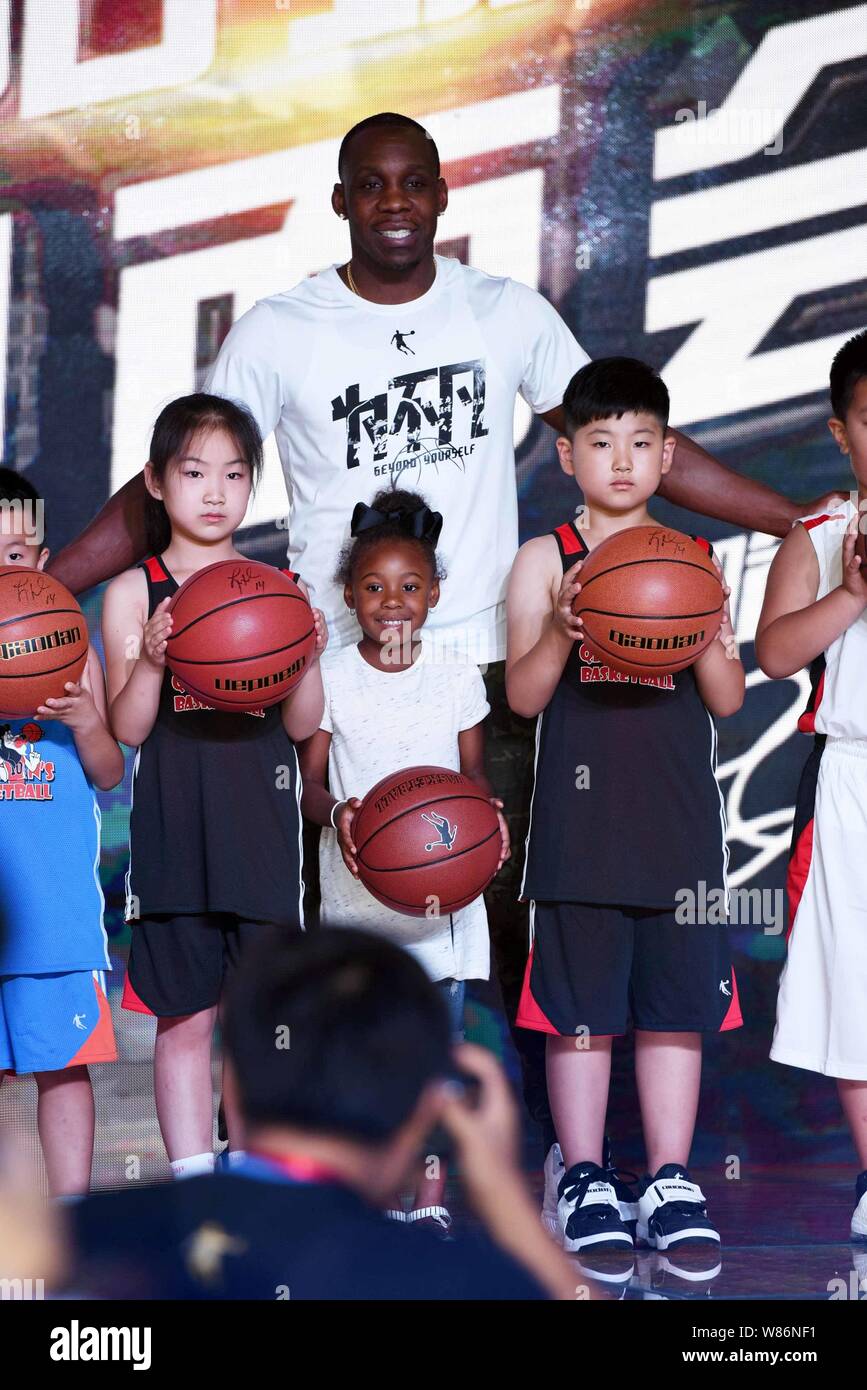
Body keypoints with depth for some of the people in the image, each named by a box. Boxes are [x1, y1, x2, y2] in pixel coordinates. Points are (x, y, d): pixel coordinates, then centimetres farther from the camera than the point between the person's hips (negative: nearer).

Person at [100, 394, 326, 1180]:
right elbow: (128, 727, -3)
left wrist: (308, 658, -14)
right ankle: (192, 1183, 7)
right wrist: (151, 659, -20)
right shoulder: (133, 594, 3)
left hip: (262, 829, 2)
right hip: (173, 831, -2)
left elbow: (303, 725, 4)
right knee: (185, 1018, 1)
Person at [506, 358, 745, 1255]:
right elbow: (522, 696, -2)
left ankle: (669, 1180, 11)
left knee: (677, 1003, 4)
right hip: (581, 823, -2)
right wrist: (560, 631, -19)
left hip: (679, 819, 2)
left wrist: (709, 636, -11)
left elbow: (728, 702, 8)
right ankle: (581, 1177, 11)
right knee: (580, 1006, 2)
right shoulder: (546, 561, 4)